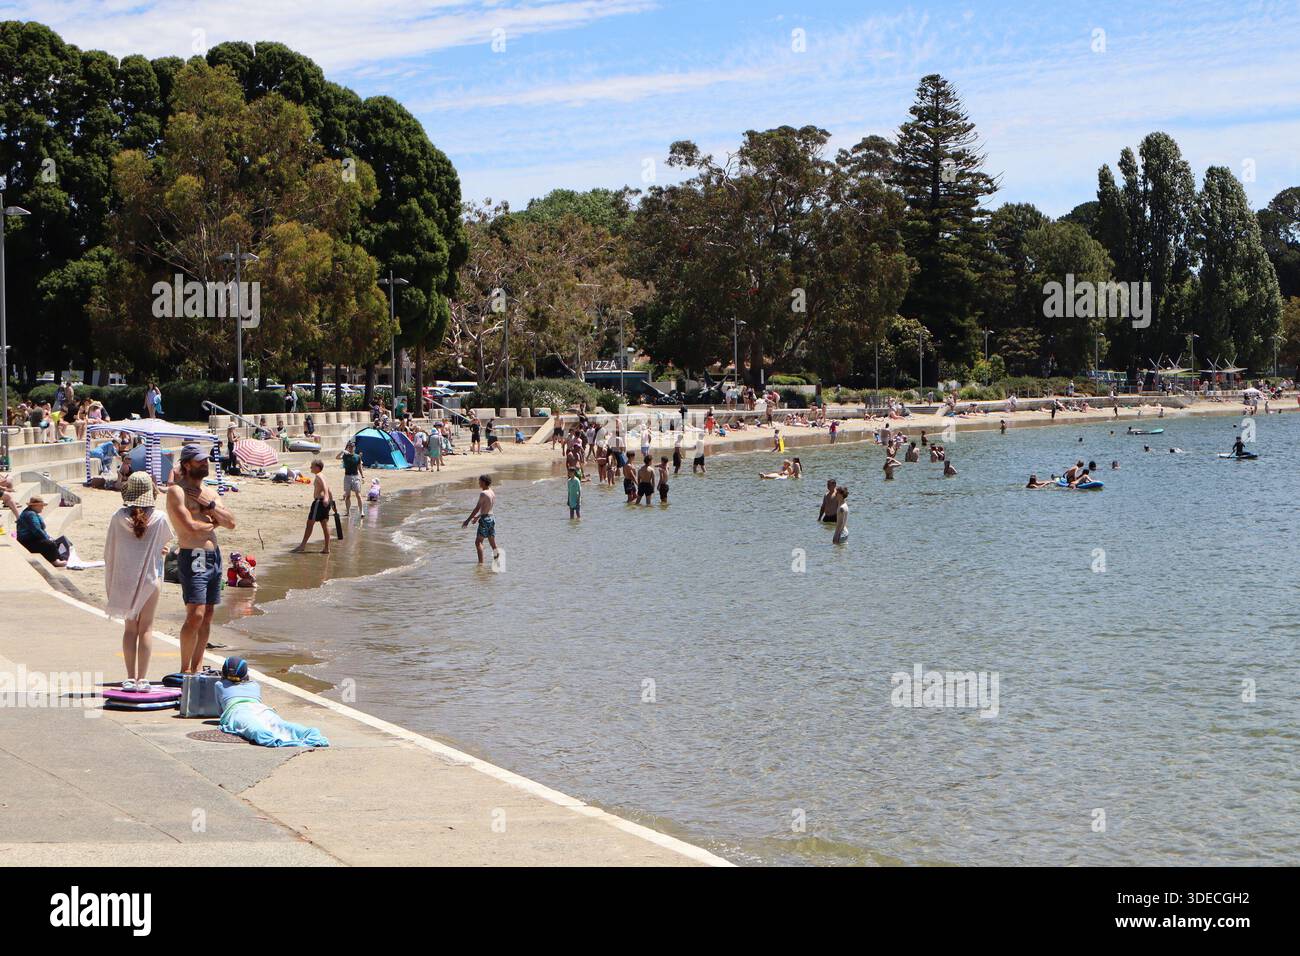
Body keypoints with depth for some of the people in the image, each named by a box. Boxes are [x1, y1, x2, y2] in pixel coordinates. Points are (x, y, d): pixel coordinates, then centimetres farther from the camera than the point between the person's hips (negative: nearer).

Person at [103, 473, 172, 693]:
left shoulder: (118, 517, -8)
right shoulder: (159, 518, -11)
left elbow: (108, 552, -2)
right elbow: (166, 542, 7)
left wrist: (109, 584, 8)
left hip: (124, 578, 2)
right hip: (151, 576, -2)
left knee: (129, 628, 12)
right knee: (146, 628, 5)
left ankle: (130, 678, 10)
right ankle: (142, 678, 2)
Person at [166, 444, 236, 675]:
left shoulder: (206, 492, 19)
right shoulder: (176, 491, -6)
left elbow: (231, 523, 11)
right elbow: (191, 527, -18)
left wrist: (211, 506, -4)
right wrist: (214, 522, 0)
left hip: (214, 556, 8)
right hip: (193, 558, -8)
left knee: (207, 616, 7)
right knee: (195, 615, -15)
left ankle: (196, 668, 12)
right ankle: (184, 670, -8)